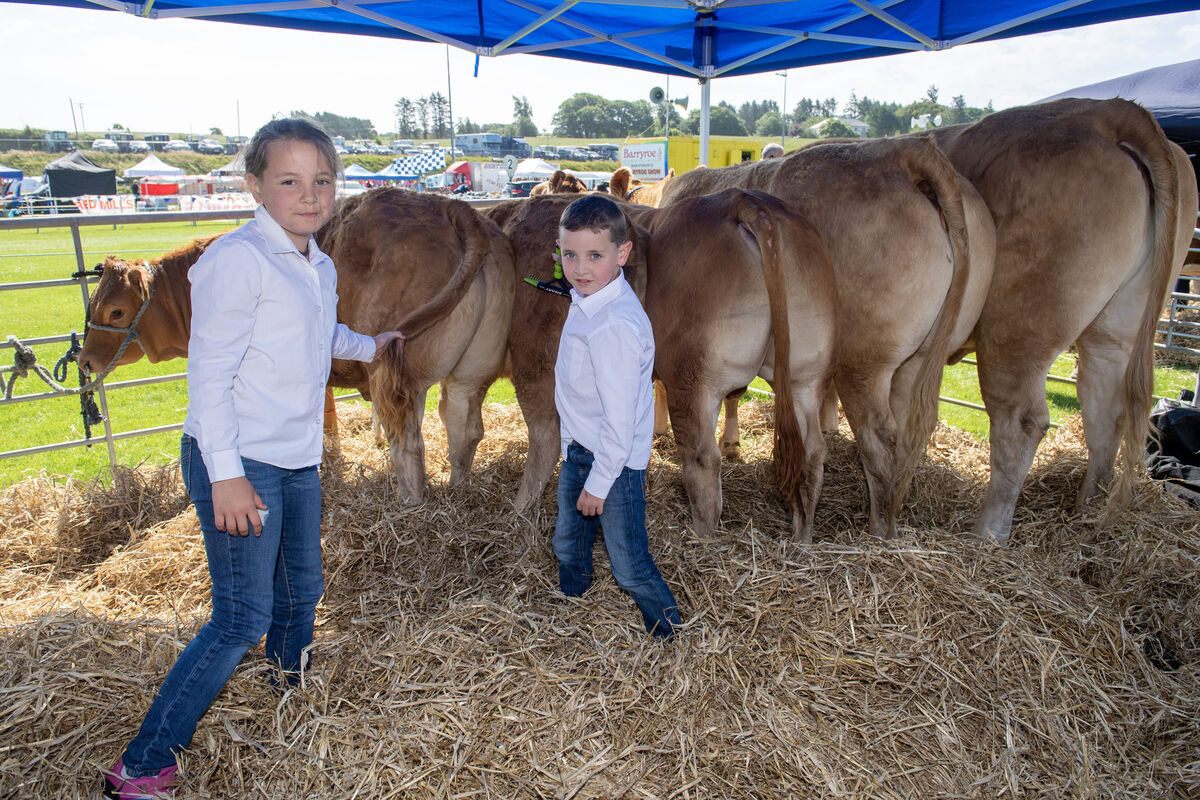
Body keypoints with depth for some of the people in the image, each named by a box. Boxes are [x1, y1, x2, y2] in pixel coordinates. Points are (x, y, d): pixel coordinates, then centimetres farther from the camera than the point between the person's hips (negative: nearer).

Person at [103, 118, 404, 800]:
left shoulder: (320, 266, 10)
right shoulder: (238, 260, -16)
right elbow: (210, 371, -19)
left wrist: (366, 345, 45)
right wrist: (227, 474, -22)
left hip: (299, 462, 8)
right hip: (237, 463, -8)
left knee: (302, 590, 21)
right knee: (243, 617, -6)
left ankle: (293, 693, 48)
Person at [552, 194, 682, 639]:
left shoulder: (614, 326, -30)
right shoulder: (587, 301, 1)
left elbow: (619, 416, -27)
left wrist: (598, 483, -20)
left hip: (614, 461, -9)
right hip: (578, 451, 9)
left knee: (630, 568, 4)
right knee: (567, 546, 27)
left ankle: (669, 637, 29)